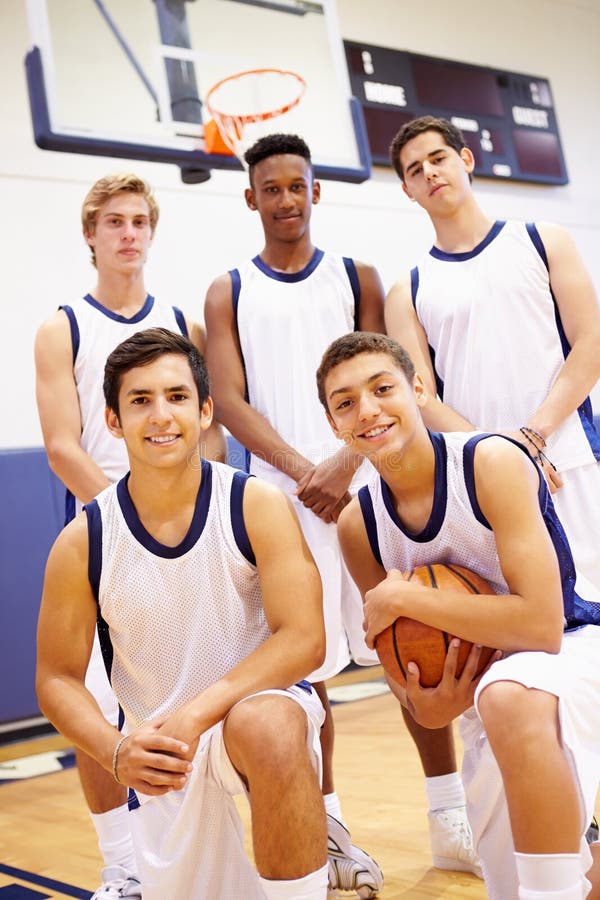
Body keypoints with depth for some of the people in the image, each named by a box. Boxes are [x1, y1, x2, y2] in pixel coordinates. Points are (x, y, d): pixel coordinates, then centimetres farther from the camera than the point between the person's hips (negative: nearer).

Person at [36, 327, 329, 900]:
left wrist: (195, 715, -31)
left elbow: (303, 639, -20)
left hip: (259, 699, -2)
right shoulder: (82, 542, -11)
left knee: (265, 727, -36)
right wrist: (116, 753, -23)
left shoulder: (258, 505, -15)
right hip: (160, 753, 3)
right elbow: (57, 678, -3)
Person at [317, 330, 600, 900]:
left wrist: (403, 599, -27)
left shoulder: (492, 462, -23)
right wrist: (424, 706, -20)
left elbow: (541, 624, -31)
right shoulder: (358, 525, -7)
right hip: (483, 677, 6)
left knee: (506, 698, -41)